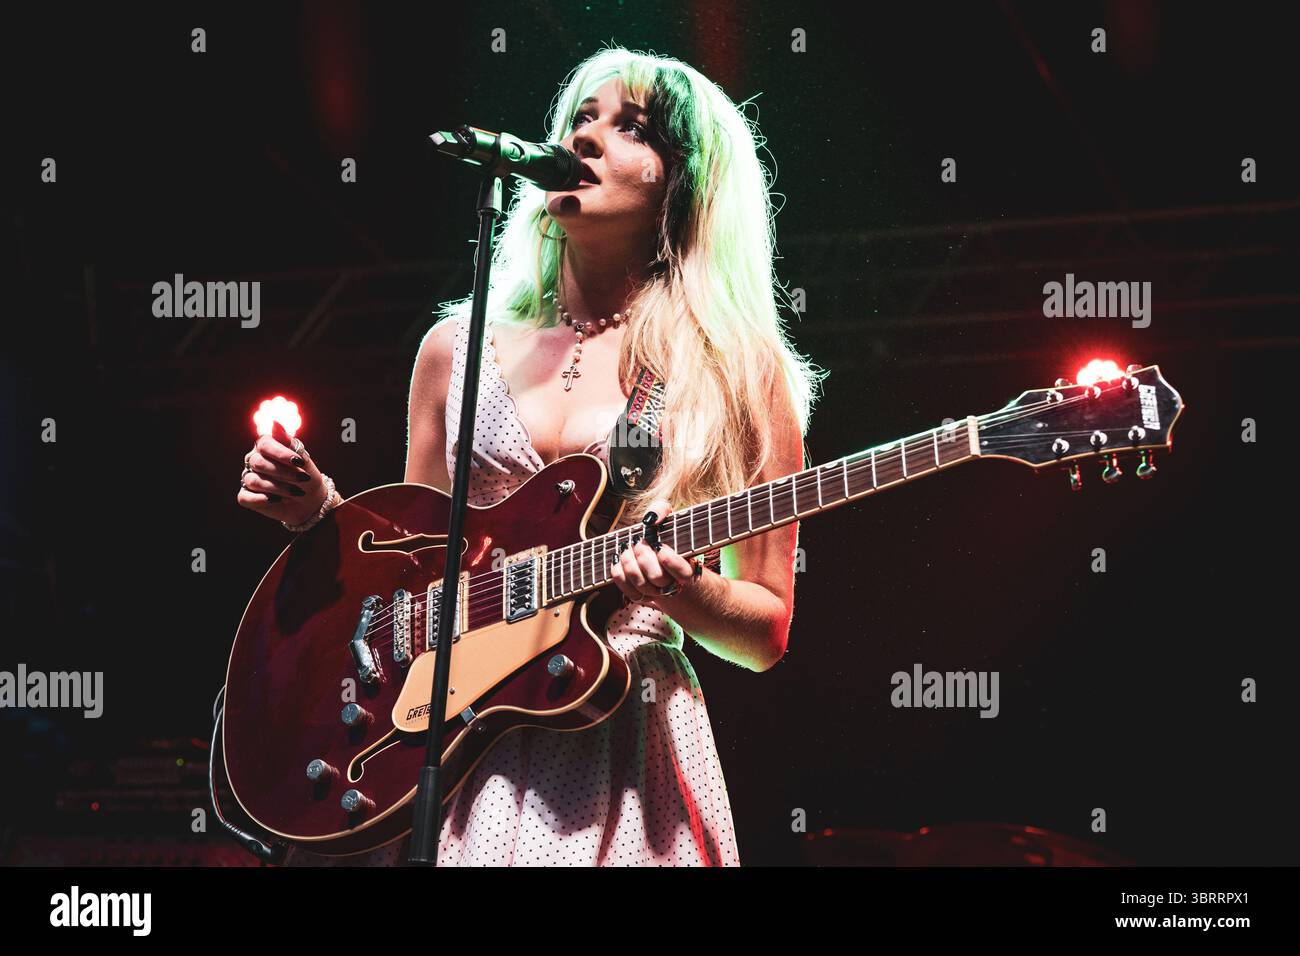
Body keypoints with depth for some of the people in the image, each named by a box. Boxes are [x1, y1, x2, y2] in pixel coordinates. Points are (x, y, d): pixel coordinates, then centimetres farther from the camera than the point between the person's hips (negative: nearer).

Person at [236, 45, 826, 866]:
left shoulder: (739, 372, 4)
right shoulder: (459, 349, 14)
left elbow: (767, 635, 6)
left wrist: (680, 590, -13)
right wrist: (324, 511, 4)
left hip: (621, 737, -2)